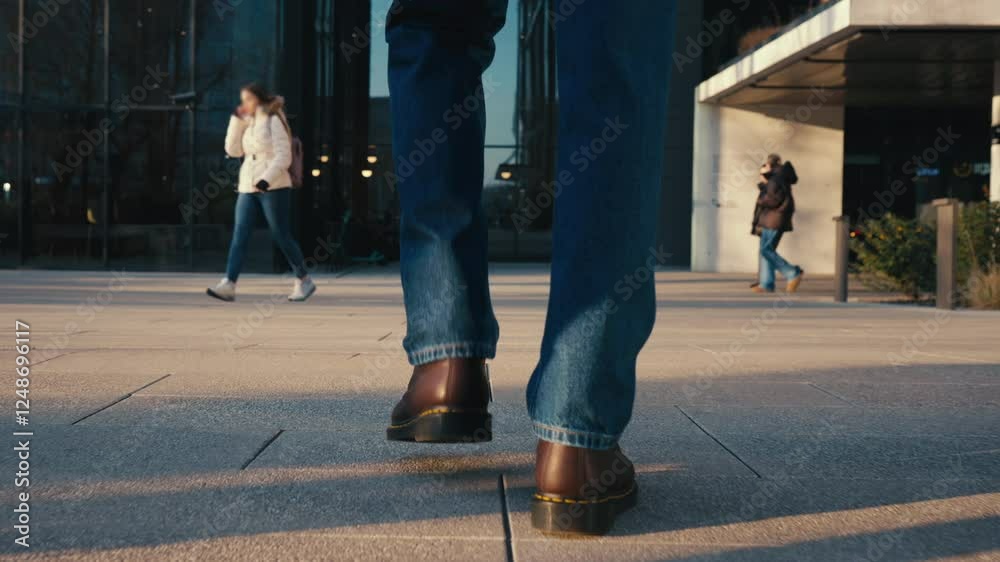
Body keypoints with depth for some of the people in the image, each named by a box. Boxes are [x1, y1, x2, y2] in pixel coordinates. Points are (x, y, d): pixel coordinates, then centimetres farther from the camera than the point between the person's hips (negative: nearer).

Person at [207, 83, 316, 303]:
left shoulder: (273, 121, -5)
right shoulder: (248, 125, 17)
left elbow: (283, 157, -13)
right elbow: (233, 150, 10)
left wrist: (266, 179, -25)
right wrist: (237, 120, 4)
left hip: (273, 187, -7)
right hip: (248, 188, 7)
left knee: (281, 236, -2)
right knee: (239, 235, -7)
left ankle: (304, 281, 14)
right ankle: (228, 285, -16)